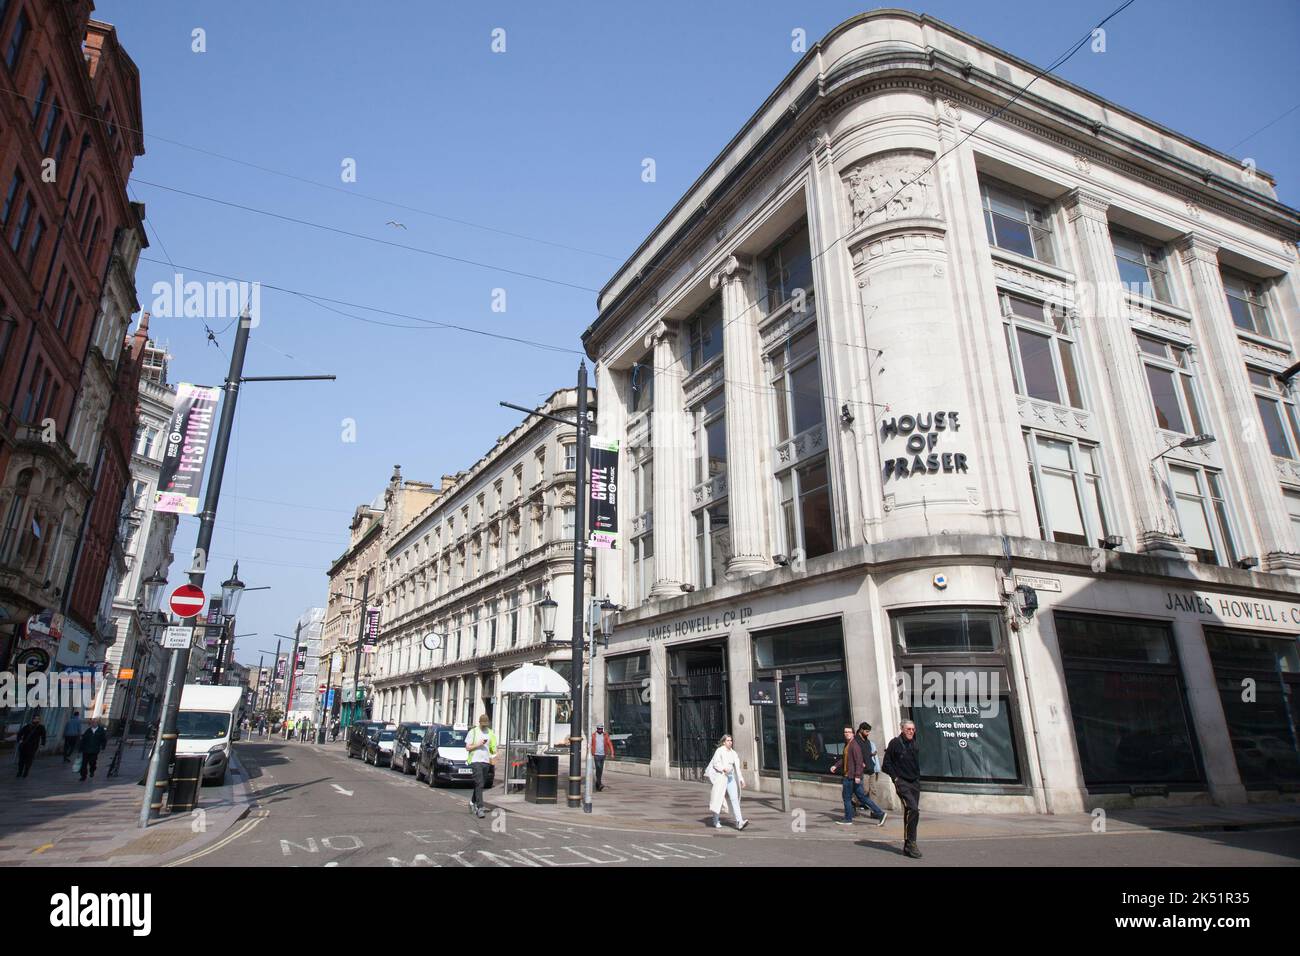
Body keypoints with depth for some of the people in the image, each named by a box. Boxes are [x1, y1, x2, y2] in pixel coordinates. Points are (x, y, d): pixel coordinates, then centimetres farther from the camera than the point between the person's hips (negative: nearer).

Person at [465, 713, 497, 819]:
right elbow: (467, 747, 1)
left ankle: (473, 802, 34)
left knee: (481, 784, 12)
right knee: (479, 784, -14)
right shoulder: (473, 732, 2)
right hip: (476, 761, -5)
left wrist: (494, 754, -4)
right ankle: (480, 808, -15)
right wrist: (478, 744, -13)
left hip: (486, 761, 5)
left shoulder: (490, 733, 13)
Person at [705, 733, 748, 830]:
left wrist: (741, 779, 9)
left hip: (730, 778, 5)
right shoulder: (719, 750, -5)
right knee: (718, 798, -1)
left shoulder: (733, 753, 12)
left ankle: (739, 822, -13)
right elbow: (715, 763, -12)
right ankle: (716, 821, 15)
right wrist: (724, 768, -27)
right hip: (720, 776, -5)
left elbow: (737, 767, 15)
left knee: (735, 799, -5)